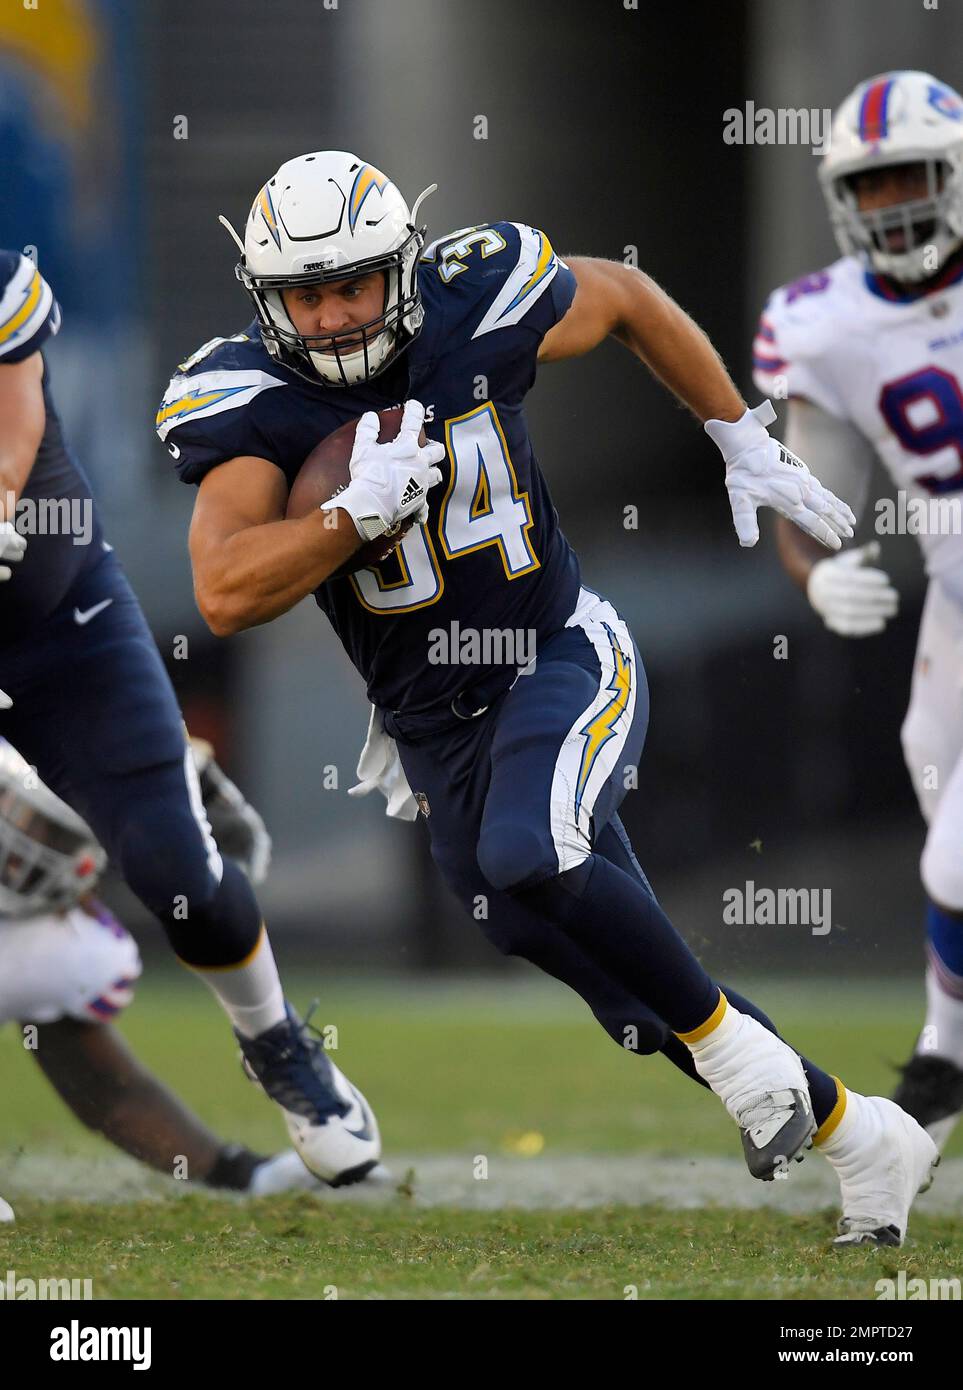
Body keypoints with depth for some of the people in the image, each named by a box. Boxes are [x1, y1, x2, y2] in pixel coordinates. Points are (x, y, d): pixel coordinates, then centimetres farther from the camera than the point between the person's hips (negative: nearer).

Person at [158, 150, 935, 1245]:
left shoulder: (476, 308, -13)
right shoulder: (244, 400, -13)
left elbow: (627, 301, 8)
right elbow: (226, 598, -23)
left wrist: (747, 446, 12)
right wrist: (358, 510, -30)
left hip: (562, 660, -3)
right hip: (435, 730, 3)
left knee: (526, 861, -33)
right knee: (643, 996, 8)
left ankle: (739, 1053, -14)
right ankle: (858, 1137, 25)